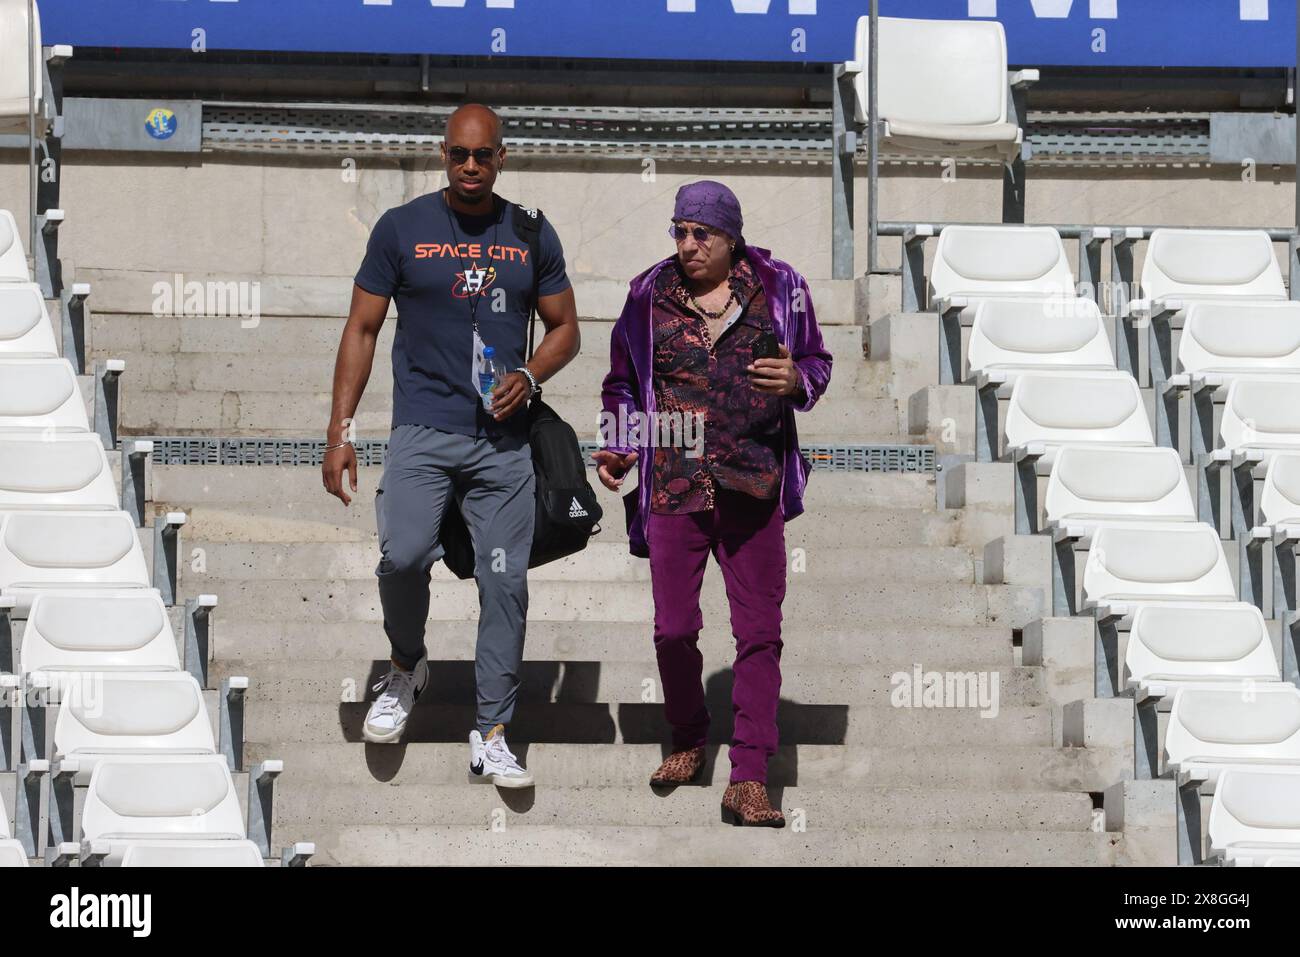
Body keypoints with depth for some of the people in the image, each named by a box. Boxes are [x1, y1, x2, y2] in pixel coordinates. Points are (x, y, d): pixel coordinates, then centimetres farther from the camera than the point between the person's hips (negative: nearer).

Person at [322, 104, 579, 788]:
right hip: (423, 431, -2)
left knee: (504, 582, -1)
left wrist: (530, 377, -5)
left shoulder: (531, 236, 8)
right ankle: (406, 668, 8)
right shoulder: (402, 229, 3)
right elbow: (362, 329, 5)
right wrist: (339, 431, -2)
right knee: (404, 555, -22)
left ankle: (491, 736, 8)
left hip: (504, 437, 2)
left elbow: (565, 329, 16)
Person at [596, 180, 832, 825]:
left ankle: (748, 782, 1)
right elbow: (623, 384, 18)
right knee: (673, 629, 3)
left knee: (759, 632, -2)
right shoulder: (649, 296, 5)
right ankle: (688, 741, 30)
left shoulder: (777, 289, 2)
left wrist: (796, 380, -11)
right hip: (673, 489, 1)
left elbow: (817, 362, 12)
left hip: (753, 488, -1)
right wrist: (618, 447, 3)